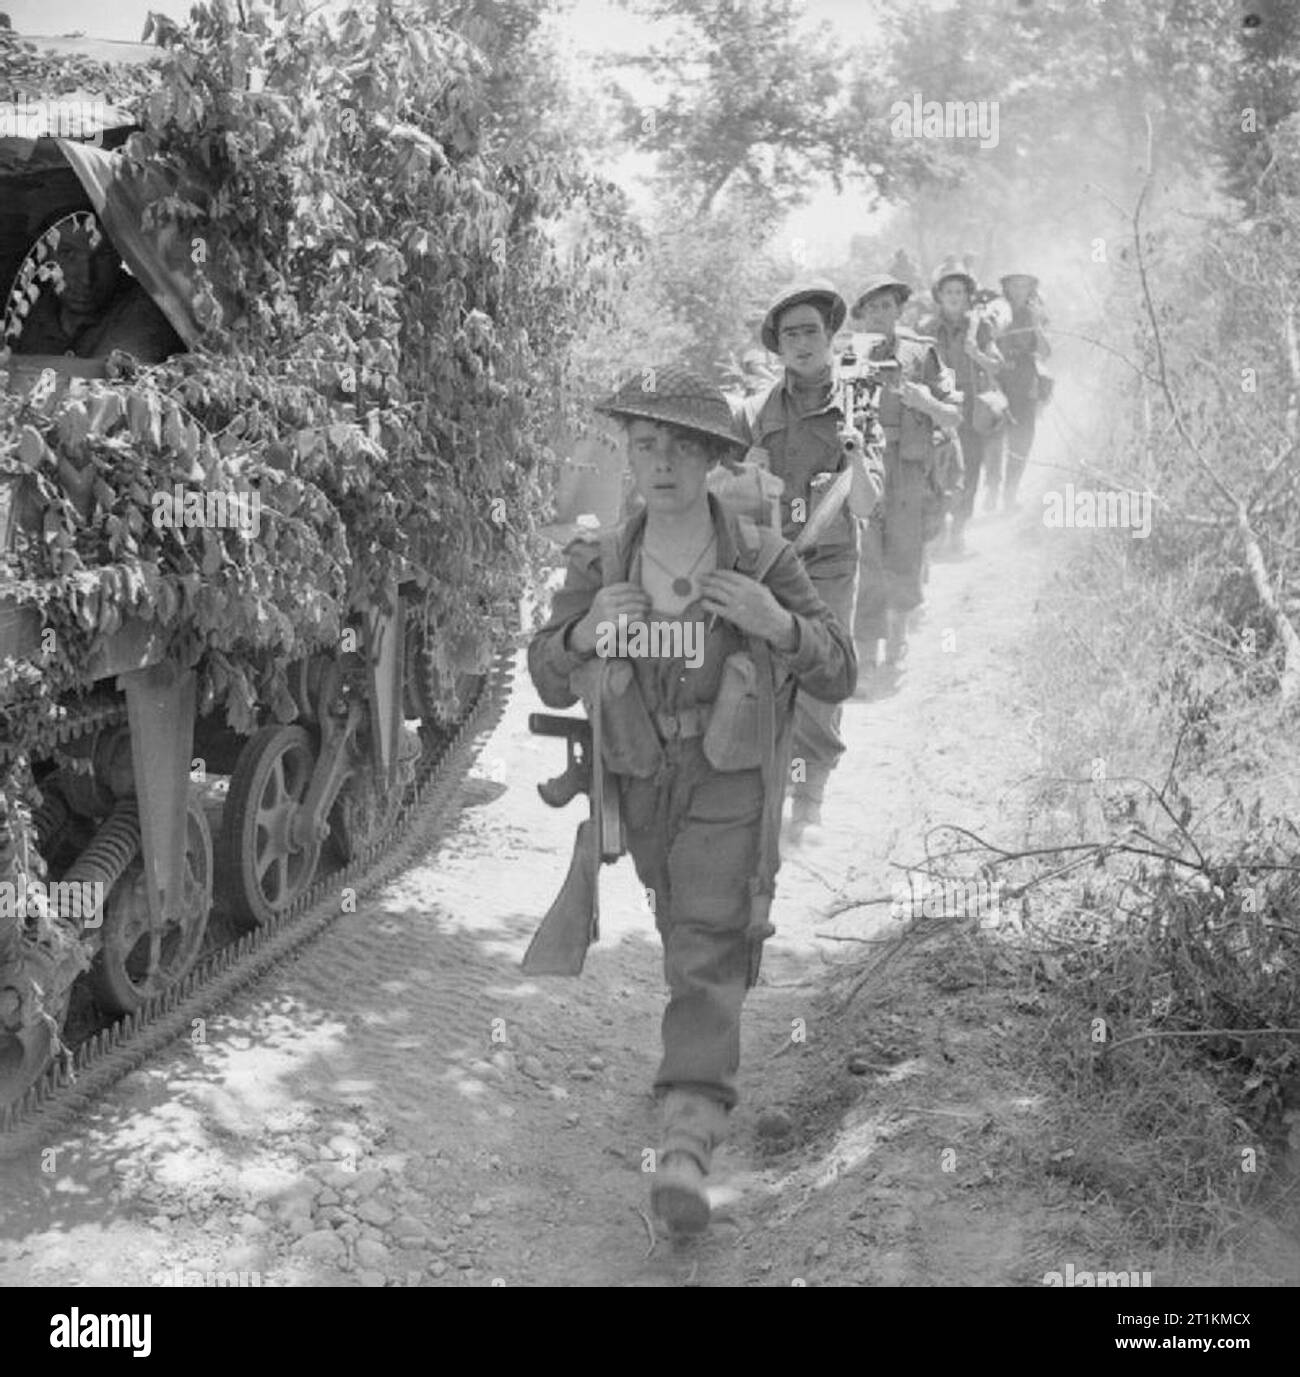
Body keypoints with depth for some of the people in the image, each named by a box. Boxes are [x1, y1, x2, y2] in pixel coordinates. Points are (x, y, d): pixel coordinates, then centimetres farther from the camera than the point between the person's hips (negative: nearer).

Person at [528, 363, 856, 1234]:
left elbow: (839, 677, -10)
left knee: (709, 952, -14)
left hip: (731, 781, -4)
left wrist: (779, 623, -31)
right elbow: (551, 683, -4)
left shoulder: (763, 562, -14)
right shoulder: (600, 565, -8)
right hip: (641, 778, 4)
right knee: (683, 927, 25)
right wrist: (584, 631, -27)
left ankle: (689, 1141, -20)